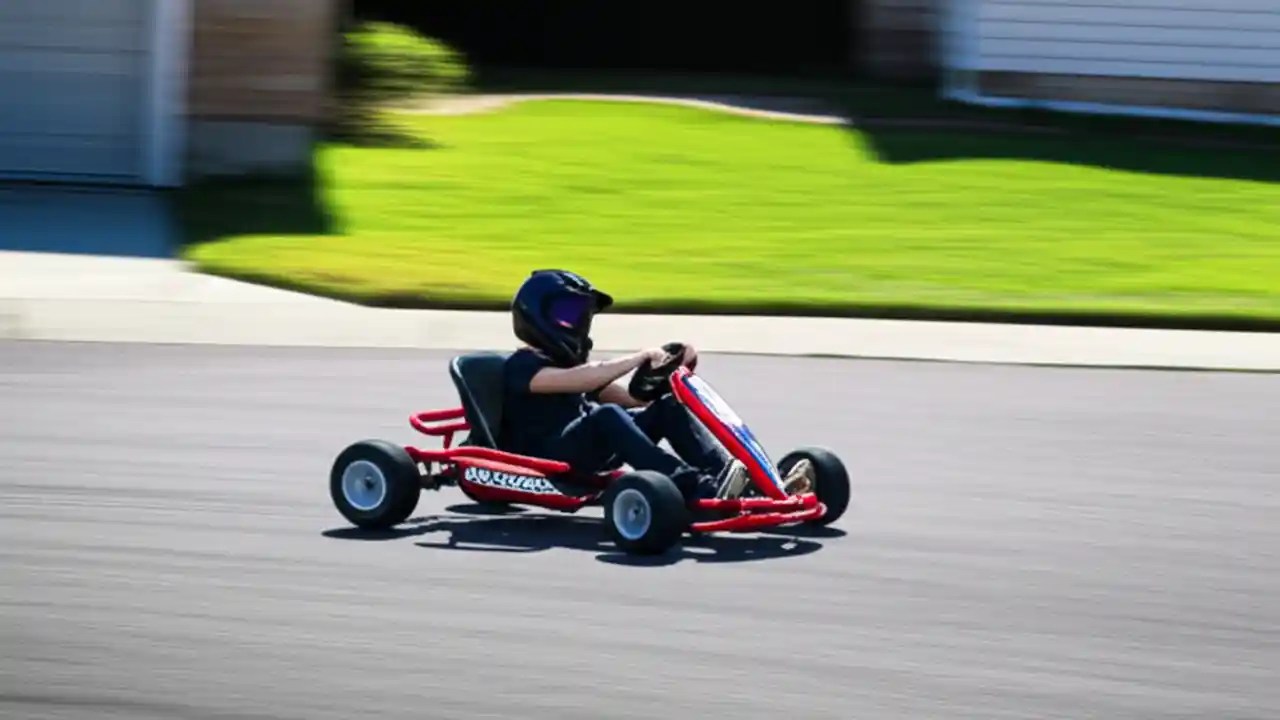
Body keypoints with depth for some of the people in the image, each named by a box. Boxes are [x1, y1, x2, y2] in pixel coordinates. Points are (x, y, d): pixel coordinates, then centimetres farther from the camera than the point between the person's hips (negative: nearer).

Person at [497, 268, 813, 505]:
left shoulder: (571, 362, 26)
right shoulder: (522, 365, -1)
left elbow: (628, 399, 17)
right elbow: (578, 381, -22)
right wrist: (639, 358, -24)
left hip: (592, 456, 8)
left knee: (666, 407, -9)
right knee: (606, 416, -36)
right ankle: (702, 491, -52)